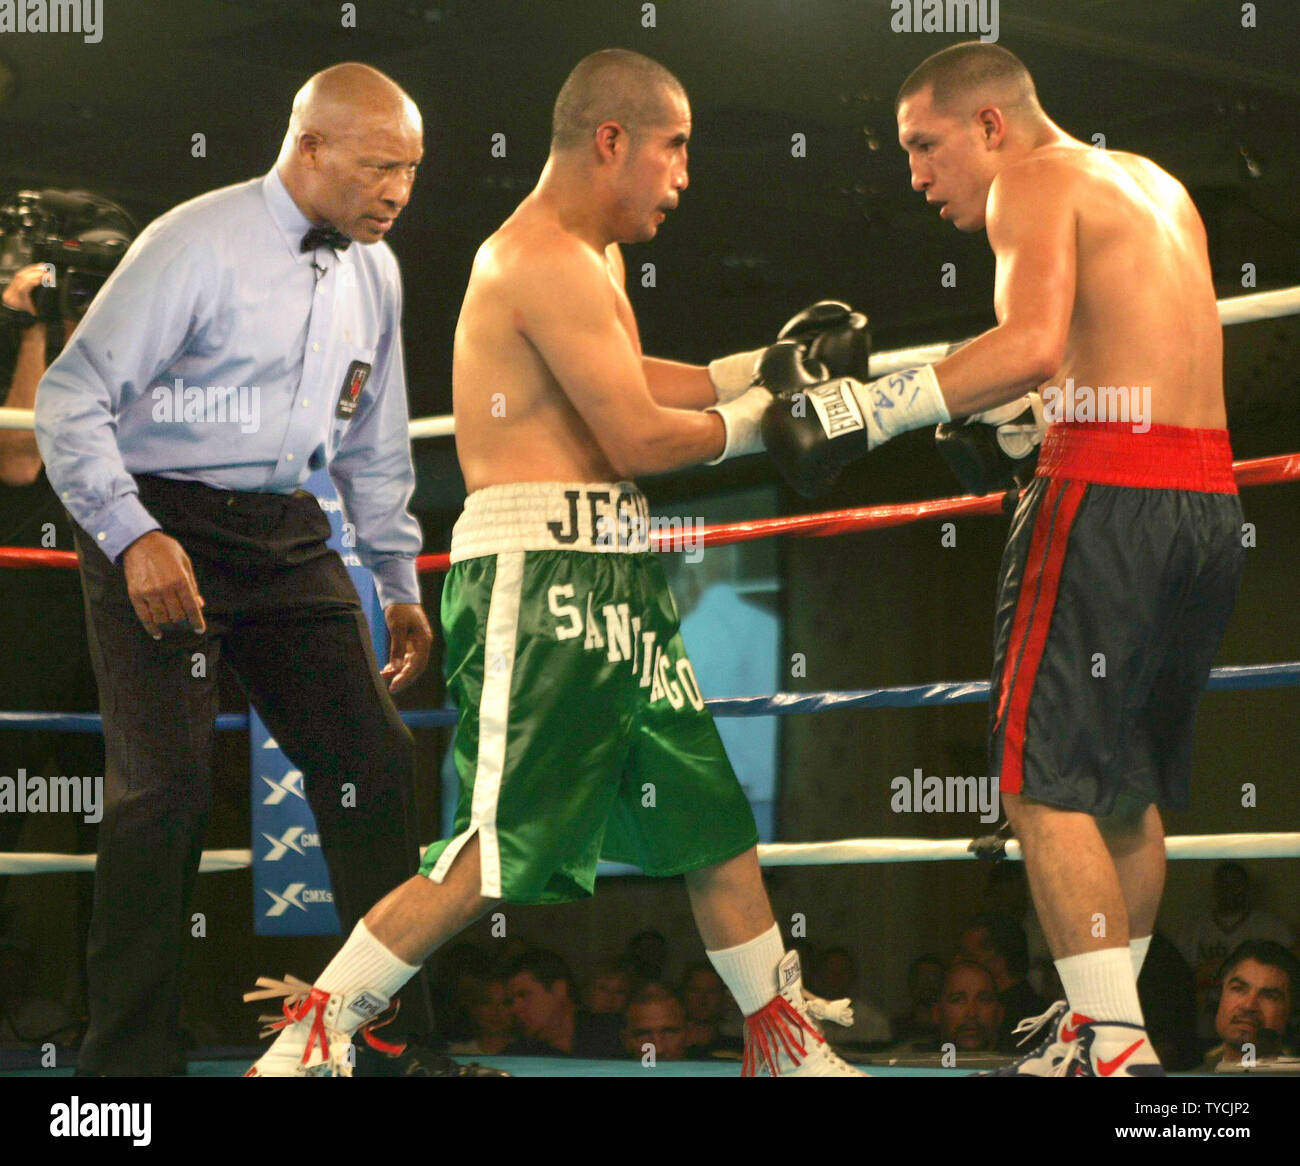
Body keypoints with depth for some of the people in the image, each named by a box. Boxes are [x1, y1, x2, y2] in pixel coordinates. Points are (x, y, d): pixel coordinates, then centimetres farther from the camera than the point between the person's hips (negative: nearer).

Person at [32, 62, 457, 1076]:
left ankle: (397, 1046, 14)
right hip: (163, 538, -7)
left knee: (375, 757, 3)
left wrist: (401, 585, 23)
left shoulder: (374, 272, 9)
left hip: (288, 538, 7)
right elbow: (71, 398, -15)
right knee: (168, 785, -14)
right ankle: (129, 1058, -3)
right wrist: (133, 538, -24)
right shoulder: (199, 247, -13)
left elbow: (374, 447, 22)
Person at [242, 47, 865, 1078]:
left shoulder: (589, 256, 20)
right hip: (537, 580, -11)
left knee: (715, 817, 13)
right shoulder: (544, 258, -14)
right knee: (496, 856, -13)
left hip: (612, 582, 11)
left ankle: (788, 1046, 23)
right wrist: (752, 420, -1)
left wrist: (759, 368, 22)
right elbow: (639, 436, -17)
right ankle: (311, 1035, -4)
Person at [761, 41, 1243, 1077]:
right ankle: (1097, 1021, 29)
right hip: (1210, 498, 9)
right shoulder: (1153, 187, 23)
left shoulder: (1036, 181, -4)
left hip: (1110, 497, -9)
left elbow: (1034, 341, -22)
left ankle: (1116, 1047, -12)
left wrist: (866, 410, -23)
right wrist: (1030, 422, 21)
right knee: (1129, 786, 19)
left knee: (1045, 782, -7)